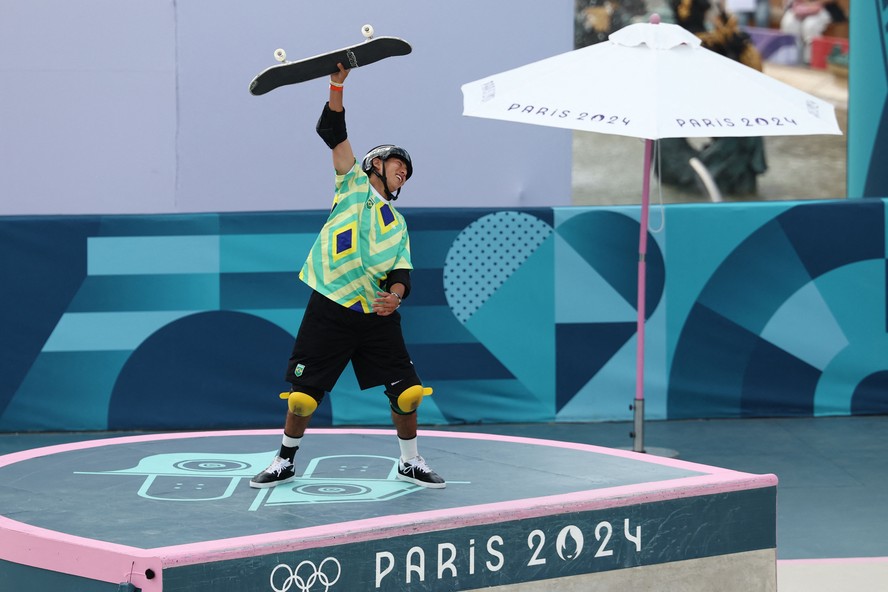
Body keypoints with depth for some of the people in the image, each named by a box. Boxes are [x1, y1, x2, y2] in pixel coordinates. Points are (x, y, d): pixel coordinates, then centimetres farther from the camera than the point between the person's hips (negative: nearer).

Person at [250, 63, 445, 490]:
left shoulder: (397, 223, 20)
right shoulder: (353, 184, 9)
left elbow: (401, 272, 10)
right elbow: (332, 133, -1)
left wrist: (395, 294, -13)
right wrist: (337, 84, -12)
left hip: (377, 315, 4)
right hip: (330, 309, -4)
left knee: (406, 390, -2)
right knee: (303, 392, -3)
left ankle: (410, 463, 16)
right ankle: (285, 462, 16)